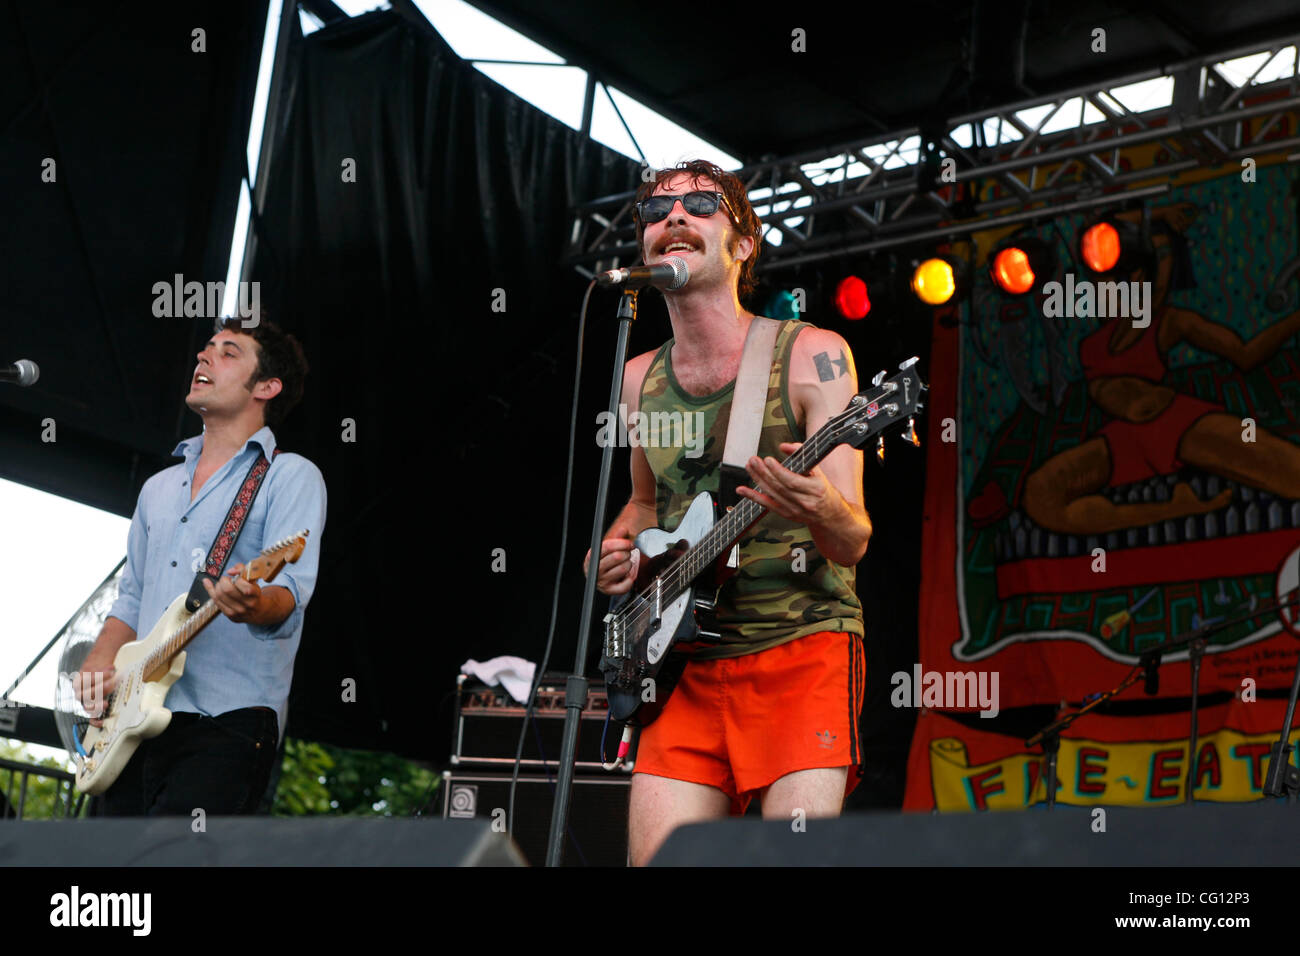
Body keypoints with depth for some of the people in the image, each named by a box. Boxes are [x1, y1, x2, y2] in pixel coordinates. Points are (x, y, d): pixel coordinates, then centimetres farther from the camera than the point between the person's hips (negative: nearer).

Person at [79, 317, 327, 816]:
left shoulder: (290, 476, 2)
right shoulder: (159, 487, 24)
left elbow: (291, 593, -12)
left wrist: (254, 604, -36)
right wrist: (98, 666, 5)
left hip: (229, 723, -6)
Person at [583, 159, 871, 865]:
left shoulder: (810, 356, -5)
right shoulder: (638, 381, 10)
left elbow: (853, 543, -10)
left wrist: (820, 509, -33)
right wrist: (618, 548, 5)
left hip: (803, 645, -4)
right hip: (683, 662, 4)